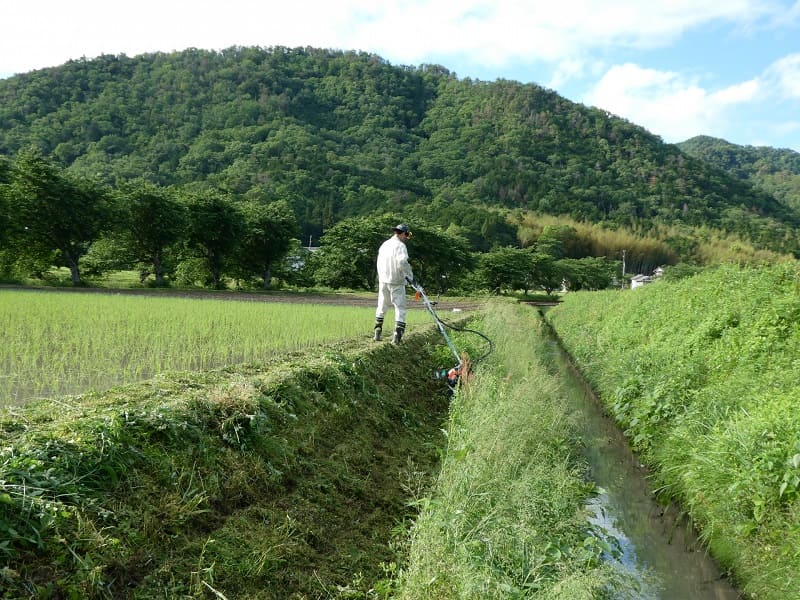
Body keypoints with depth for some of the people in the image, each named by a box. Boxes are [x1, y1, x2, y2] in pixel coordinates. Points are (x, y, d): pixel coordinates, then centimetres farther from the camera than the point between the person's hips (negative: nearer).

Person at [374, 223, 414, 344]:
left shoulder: (384, 245, 12)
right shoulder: (400, 245, -10)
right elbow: (402, 263, -24)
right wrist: (410, 276, -15)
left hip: (383, 281, 6)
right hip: (396, 282, -6)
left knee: (382, 307, 17)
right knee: (400, 307, 0)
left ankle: (377, 333, 19)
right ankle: (397, 334, -6)